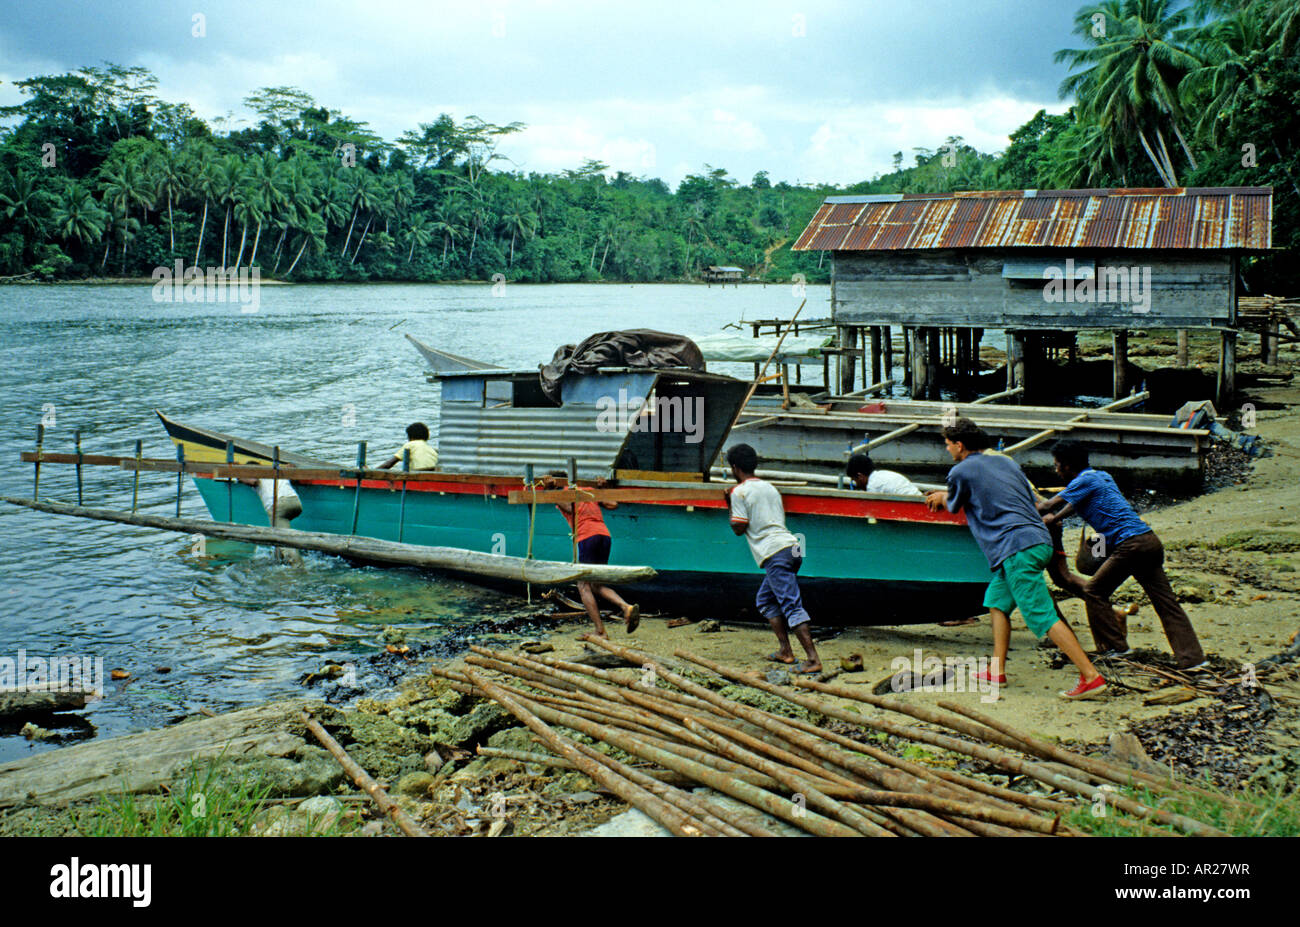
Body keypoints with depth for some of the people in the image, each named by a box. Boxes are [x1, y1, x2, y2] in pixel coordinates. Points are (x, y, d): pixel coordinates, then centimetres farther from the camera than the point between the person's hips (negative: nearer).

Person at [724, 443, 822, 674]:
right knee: (765, 600, 21)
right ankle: (785, 650, 15)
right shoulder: (769, 487, 22)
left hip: (774, 554, -8)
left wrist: (730, 506, 11)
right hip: (791, 546, 8)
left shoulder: (739, 492, -2)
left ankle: (813, 659, -18)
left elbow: (739, 528, -5)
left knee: (792, 605, -12)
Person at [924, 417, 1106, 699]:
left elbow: (954, 506, 17)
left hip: (1017, 548, -9)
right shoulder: (1005, 461, 20)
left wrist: (941, 498, 41)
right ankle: (996, 671, 17)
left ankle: (1091, 677, -12)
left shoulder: (961, 472, 0)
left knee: (1042, 616, -9)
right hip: (1039, 539, 9)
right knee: (997, 600, 19)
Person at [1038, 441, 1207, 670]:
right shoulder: (1102, 476, 24)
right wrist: (1053, 518, 39)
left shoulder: (1084, 481, -3)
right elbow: (1076, 503, 38)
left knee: (1094, 591, 5)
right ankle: (1192, 657, -1)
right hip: (1150, 540, 9)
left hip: (1130, 543, -9)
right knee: (1165, 601, 4)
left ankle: (1115, 647, 6)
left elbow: (1049, 506, -5)